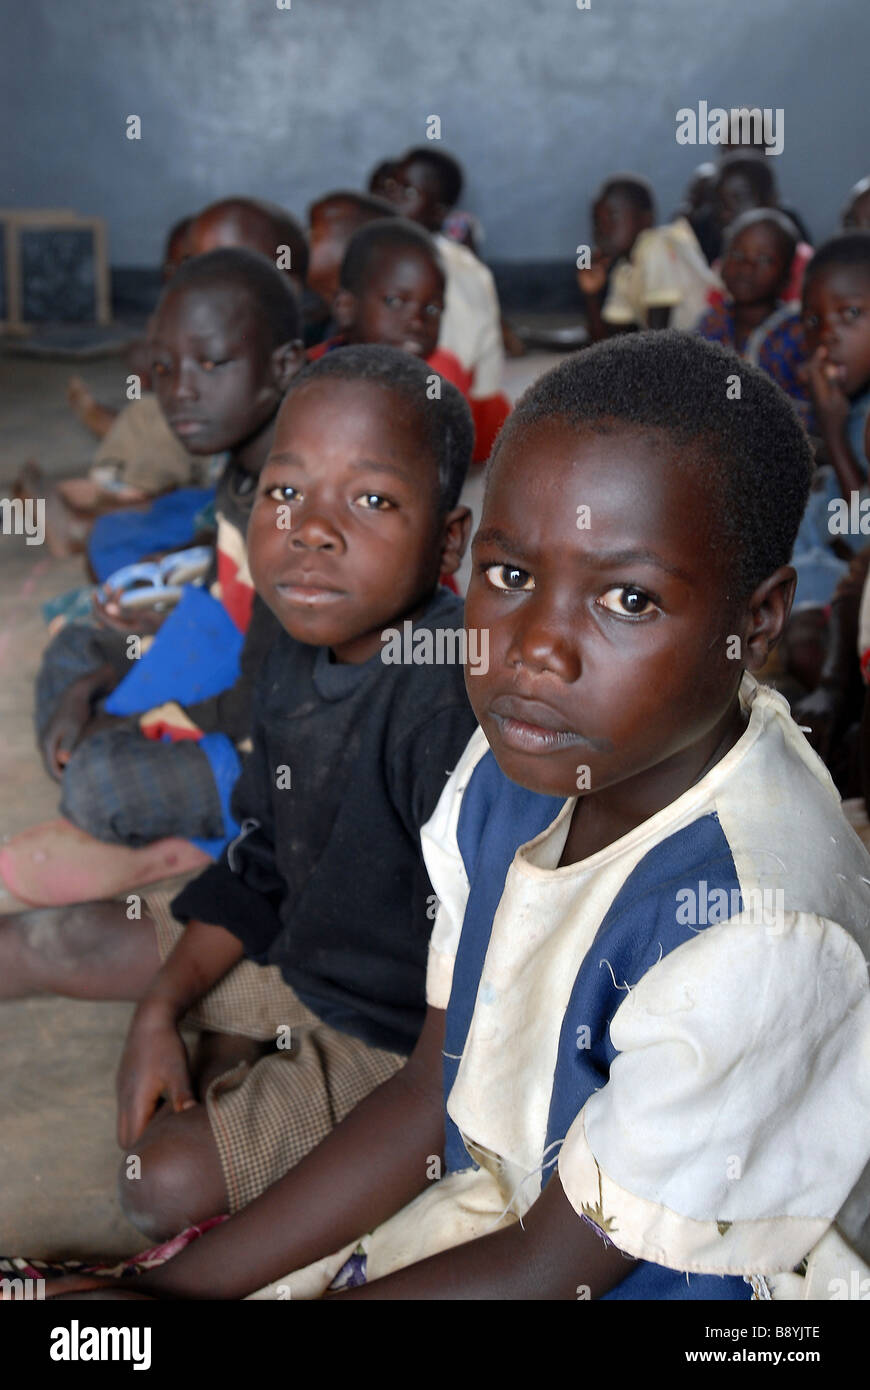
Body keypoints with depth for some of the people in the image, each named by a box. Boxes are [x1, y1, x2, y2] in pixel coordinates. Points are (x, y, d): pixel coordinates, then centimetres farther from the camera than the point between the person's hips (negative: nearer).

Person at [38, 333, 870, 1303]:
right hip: (484, 1198, 6)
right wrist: (181, 1283, -5)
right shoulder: (515, 770, -8)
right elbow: (431, 1097, -1)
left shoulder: (760, 933, -30)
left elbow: (552, 1269, -20)